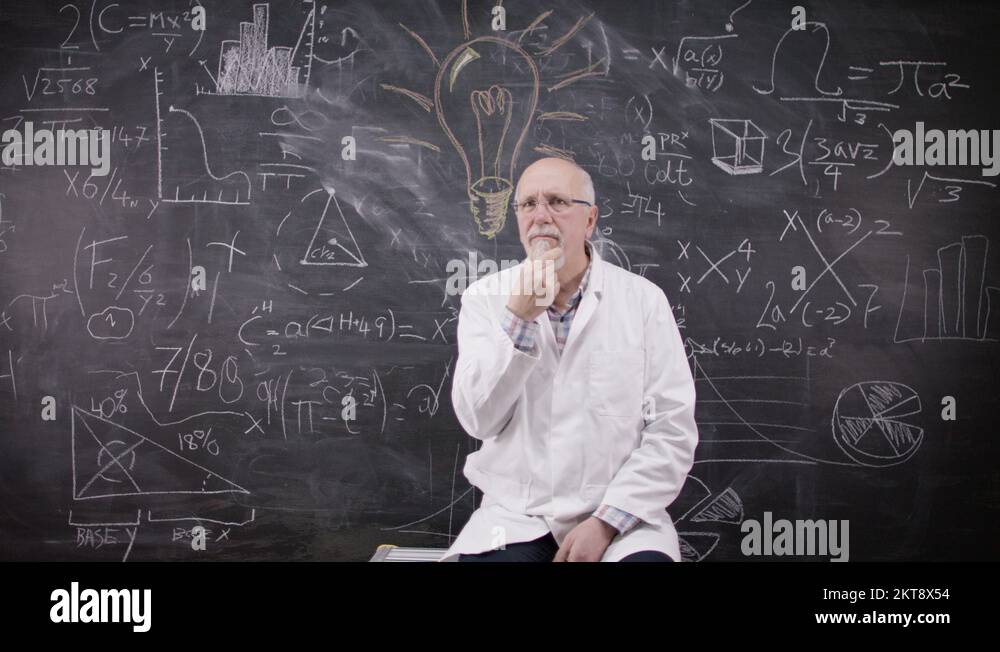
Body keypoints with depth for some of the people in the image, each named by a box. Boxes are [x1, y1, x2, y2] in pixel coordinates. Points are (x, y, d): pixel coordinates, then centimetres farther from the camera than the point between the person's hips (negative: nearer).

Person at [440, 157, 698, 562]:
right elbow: (479, 419, -7)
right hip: (516, 517, 1)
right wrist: (518, 317, -17)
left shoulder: (644, 300, 1)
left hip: (620, 516, 0)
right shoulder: (485, 298, 3)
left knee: (648, 556, -28)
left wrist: (606, 521, -12)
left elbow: (673, 431, -3)